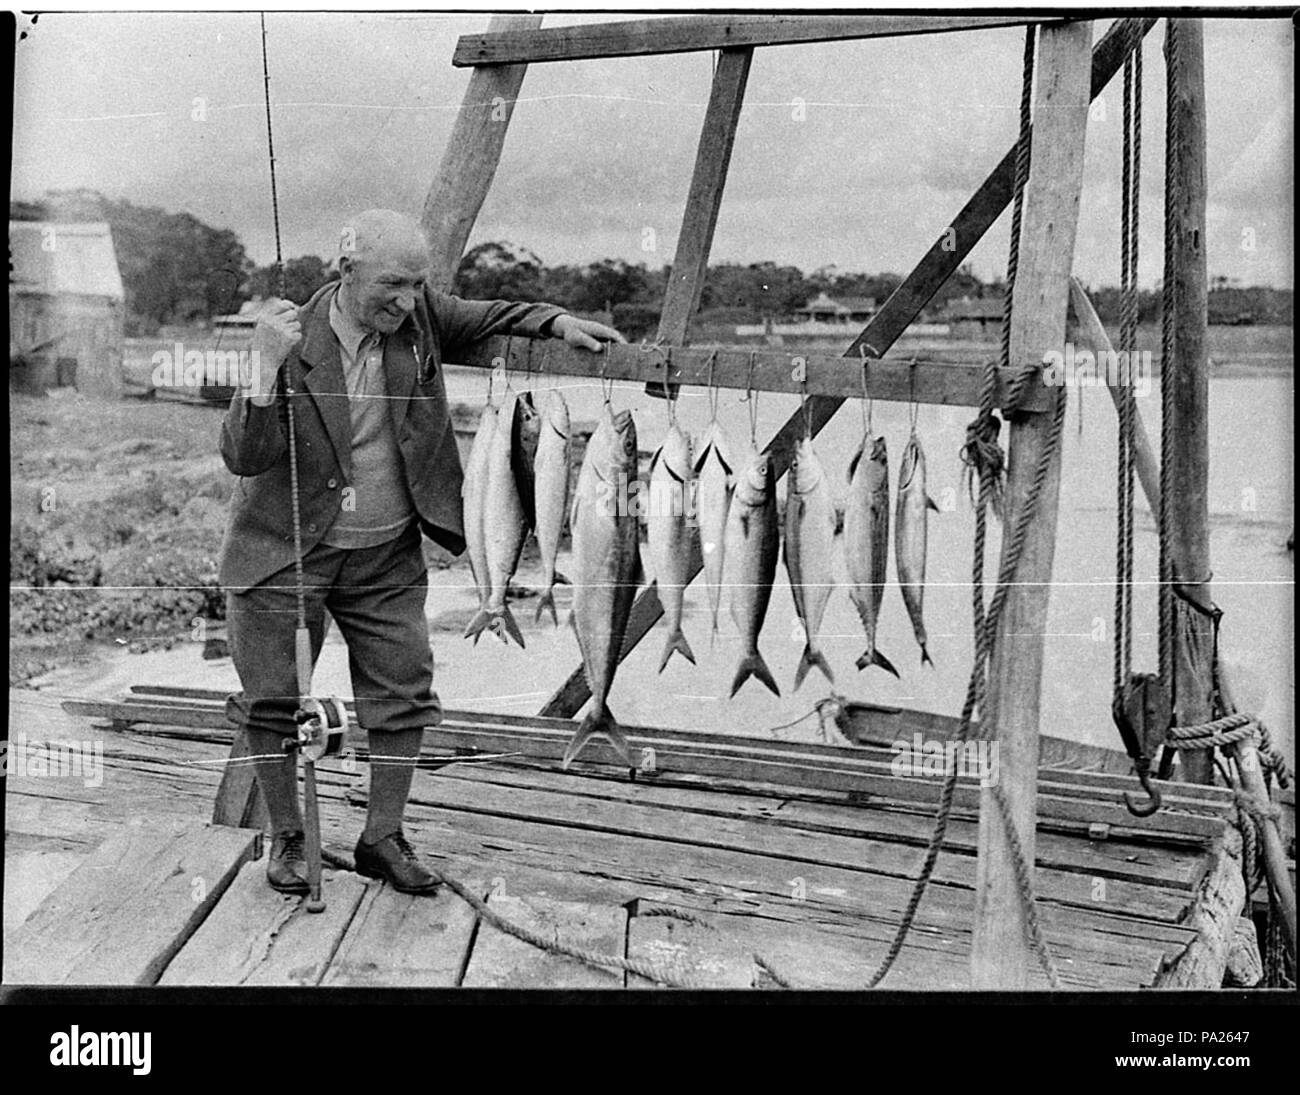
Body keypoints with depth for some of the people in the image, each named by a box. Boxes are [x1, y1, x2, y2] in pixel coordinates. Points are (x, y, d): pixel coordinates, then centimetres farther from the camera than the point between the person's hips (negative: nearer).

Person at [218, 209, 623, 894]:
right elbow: (244, 458, -23)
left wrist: (557, 323, -1)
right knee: (273, 701, 5)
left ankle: (383, 837, 20)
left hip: (388, 556, 4)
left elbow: (487, 319, 13)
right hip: (286, 555, -3)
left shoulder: (419, 316, -7)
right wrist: (266, 365, -35)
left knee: (404, 695, 4)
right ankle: (287, 837, 25)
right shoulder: (295, 341, -19)